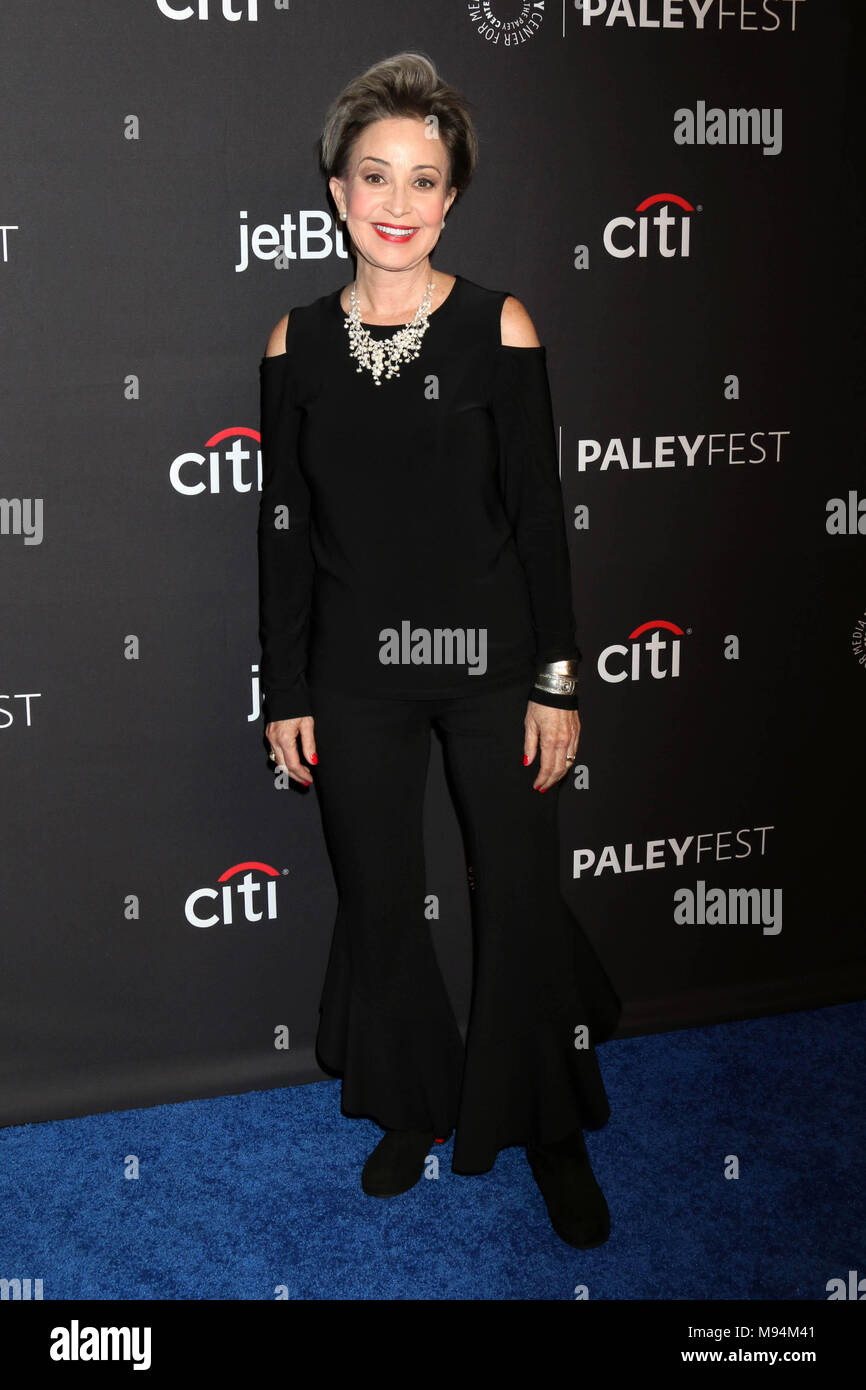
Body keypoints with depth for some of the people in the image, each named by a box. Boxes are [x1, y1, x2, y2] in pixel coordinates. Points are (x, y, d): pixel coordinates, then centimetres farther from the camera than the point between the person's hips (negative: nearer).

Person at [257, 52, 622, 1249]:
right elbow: (284, 529, 4)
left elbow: (539, 514, -3)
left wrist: (558, 679, -6)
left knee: (521, 900, 4)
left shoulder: (498, 328, -4)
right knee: (379, 902, 12)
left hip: (491, 660, -2)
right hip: (356, 673, 2)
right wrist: (286, 693, 3)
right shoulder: (299, 343, 1)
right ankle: (415, 1108, 35)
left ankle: (550, 1132, 26)